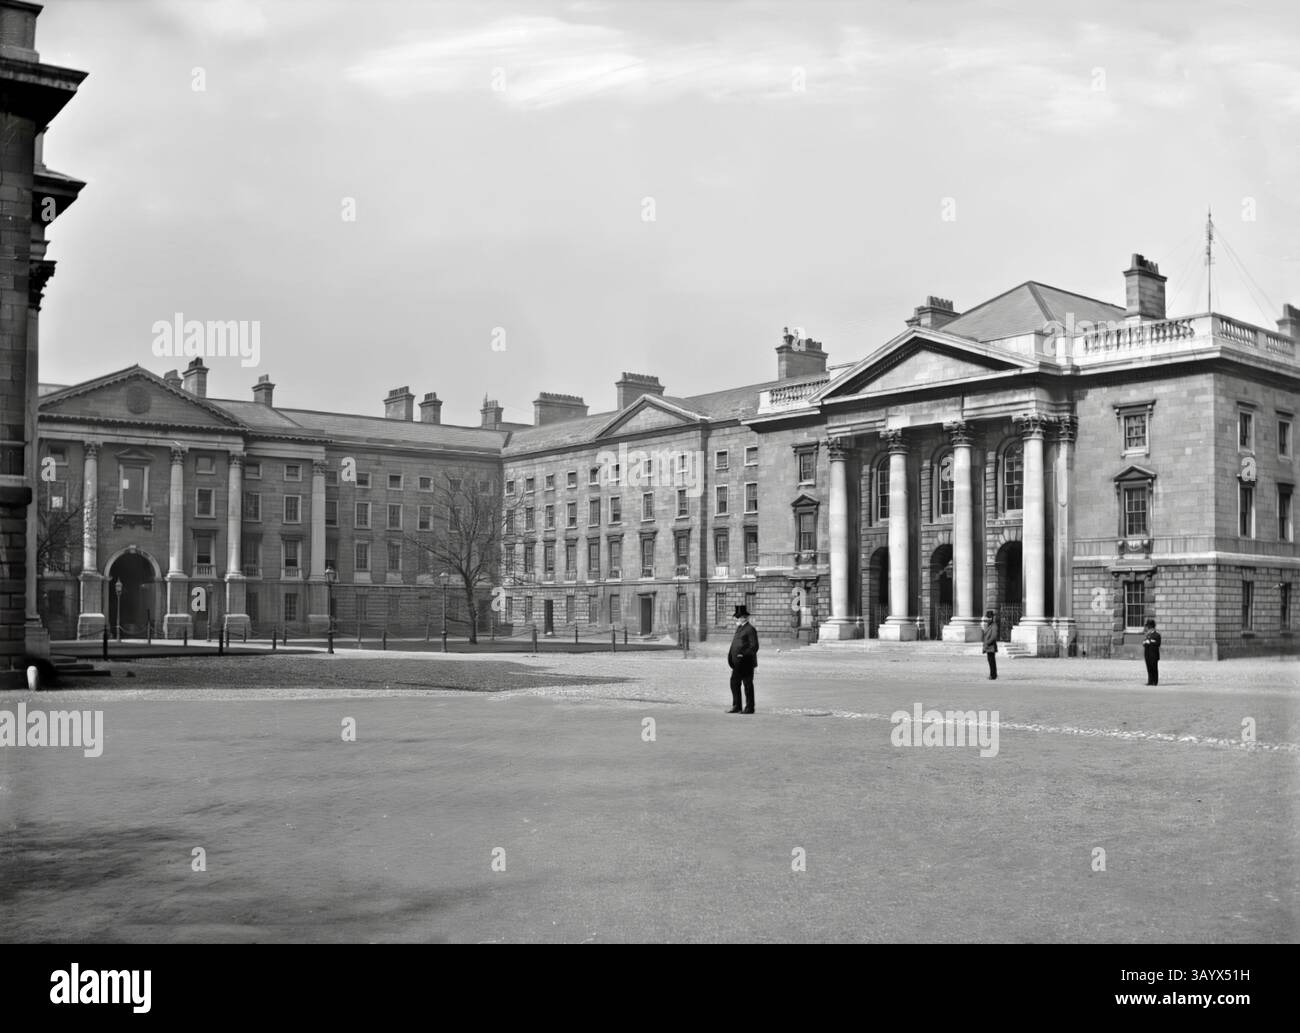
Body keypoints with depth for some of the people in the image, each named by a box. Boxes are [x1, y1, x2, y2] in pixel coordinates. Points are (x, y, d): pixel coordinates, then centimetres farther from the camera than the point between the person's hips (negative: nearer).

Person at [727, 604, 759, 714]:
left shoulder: (750, 629, -11)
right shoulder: (739, 628, 17)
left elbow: (754, 646, -16)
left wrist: (743, 655, -25)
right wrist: (730, 654, 9)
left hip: (746, 663, -9)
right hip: (738, 663, 9)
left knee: (748, 685, -2)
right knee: (734, 683, 9)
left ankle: (750, 708, 5)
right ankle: (736, 707, 16)